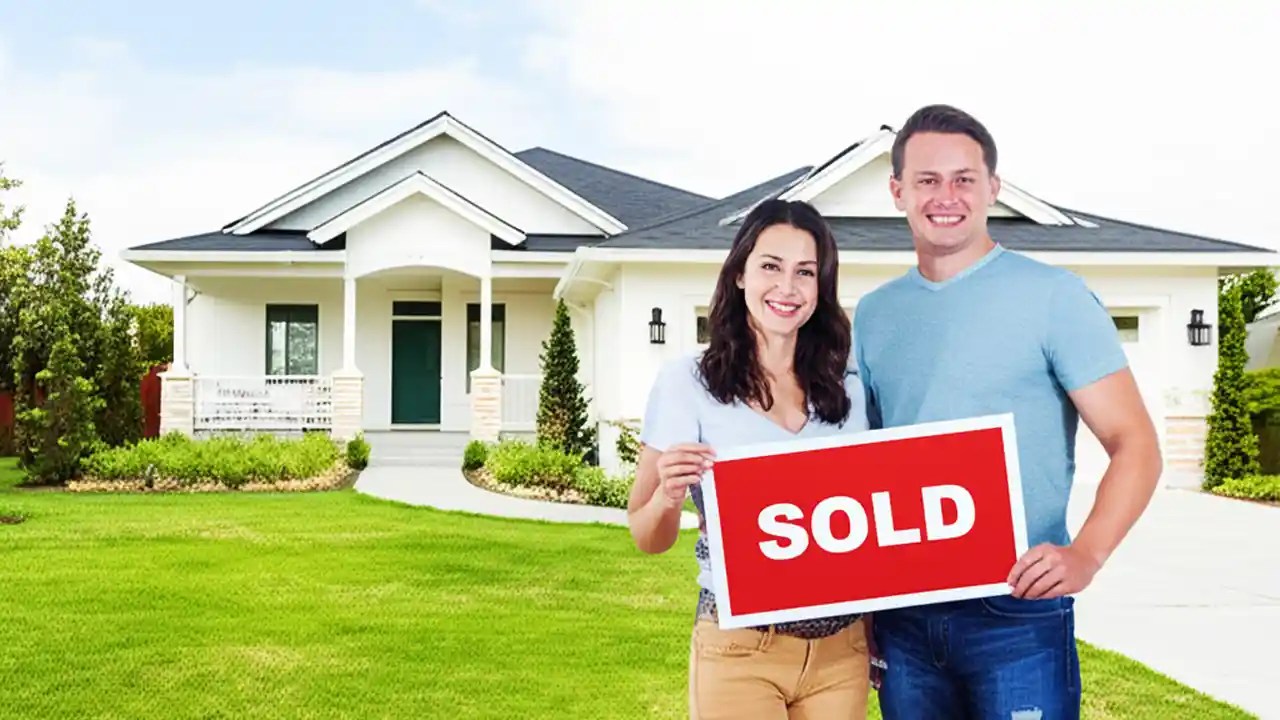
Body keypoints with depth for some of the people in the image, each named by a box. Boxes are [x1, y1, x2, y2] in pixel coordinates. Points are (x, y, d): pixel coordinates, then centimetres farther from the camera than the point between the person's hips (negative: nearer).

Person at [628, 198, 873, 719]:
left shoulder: (848, 389, 5)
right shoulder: (688, 380, -7)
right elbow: (647, 540, -5)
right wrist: (669, 497, -25)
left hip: (840, 648, 4)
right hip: (738, 650, -3)